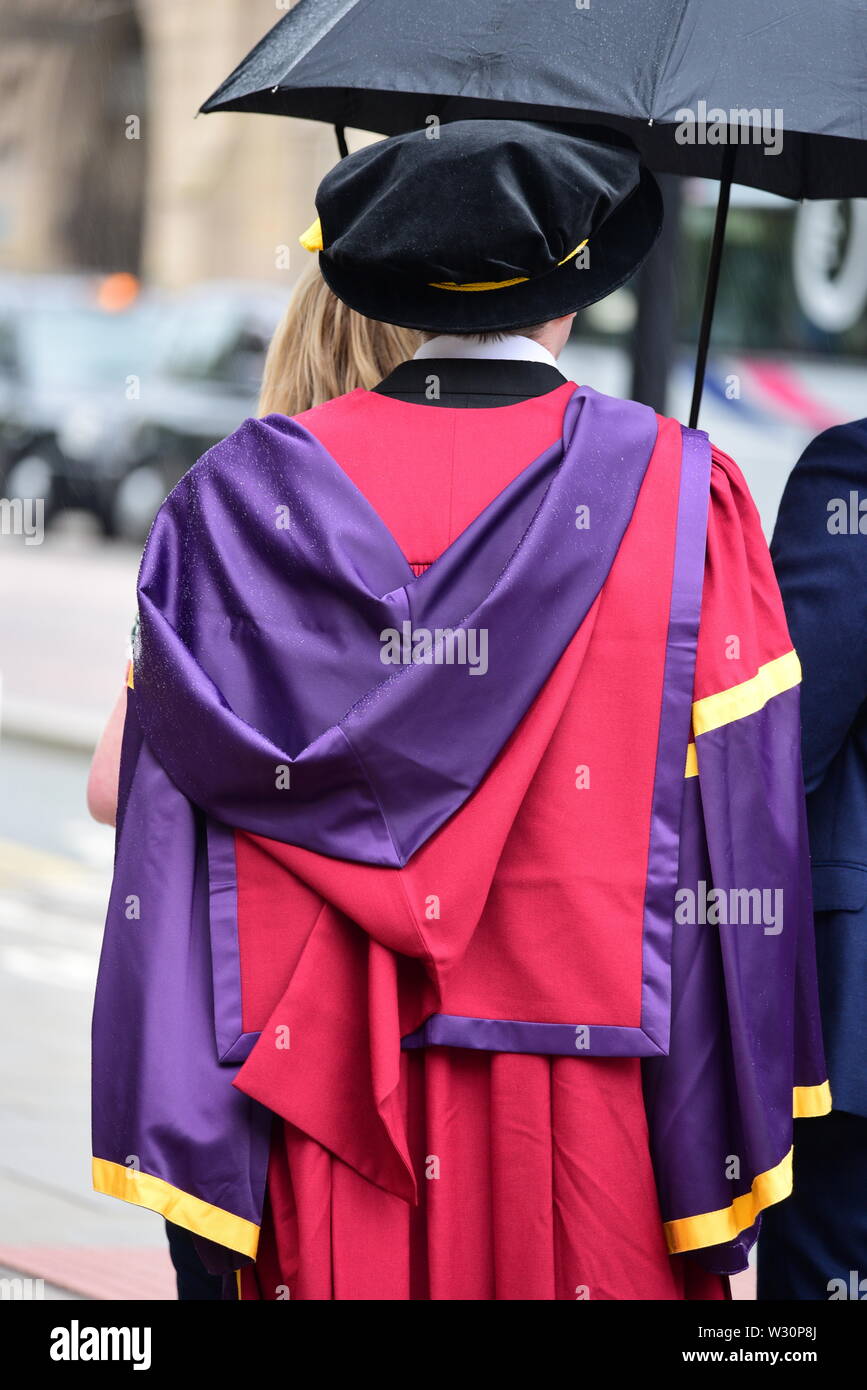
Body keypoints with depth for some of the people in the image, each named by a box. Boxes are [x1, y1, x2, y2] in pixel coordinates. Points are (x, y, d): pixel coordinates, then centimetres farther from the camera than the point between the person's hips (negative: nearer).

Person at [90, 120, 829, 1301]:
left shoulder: (241, 499, 1)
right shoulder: (684, 501, -4)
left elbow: (172, 817, -2)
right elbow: (732, 837, -6)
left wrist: (186, 1139, 2)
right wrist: (731, 1162, -1)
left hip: (323, 1081, 2)